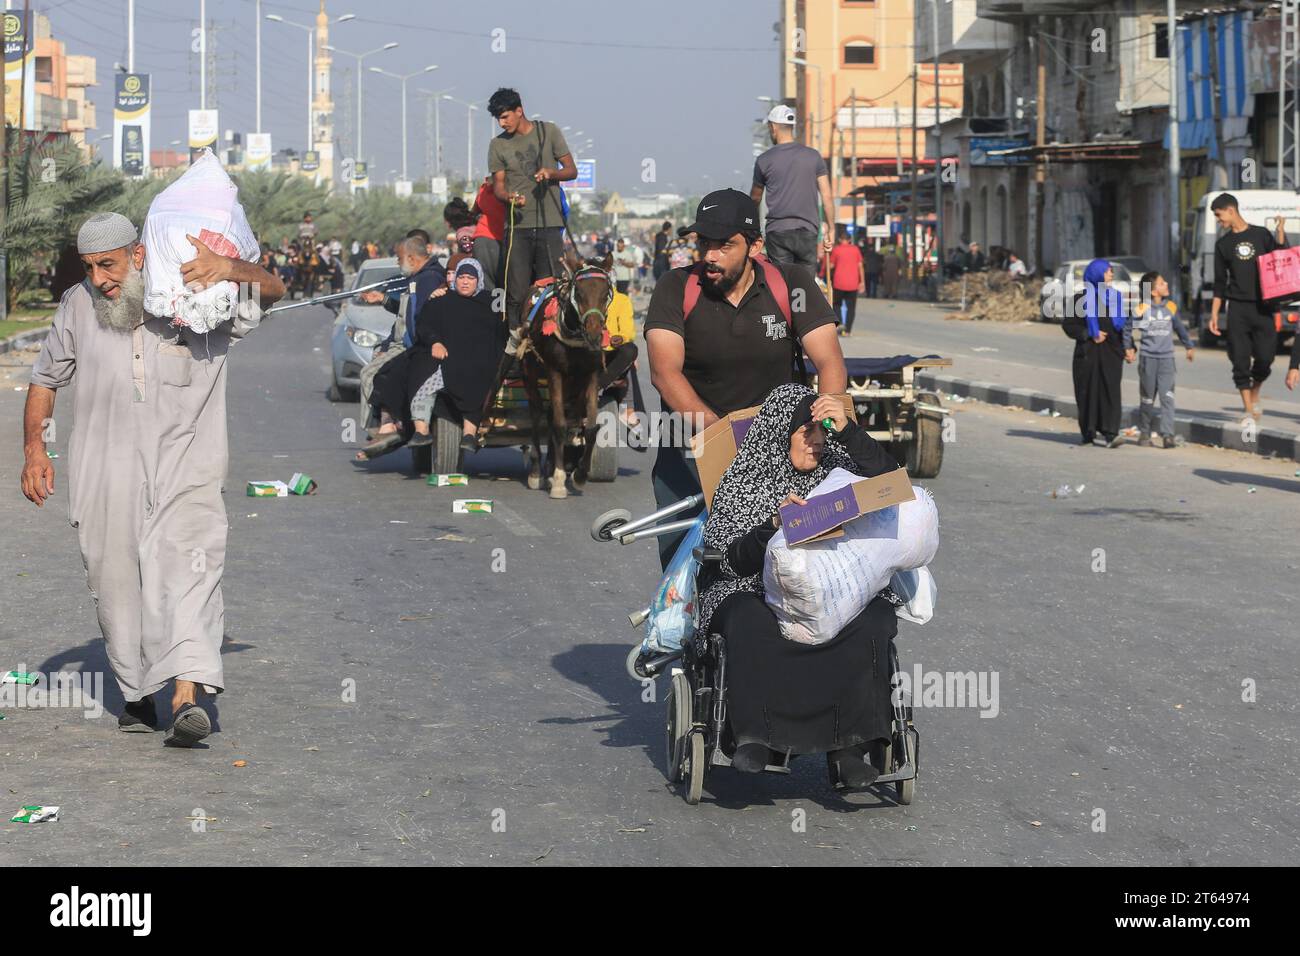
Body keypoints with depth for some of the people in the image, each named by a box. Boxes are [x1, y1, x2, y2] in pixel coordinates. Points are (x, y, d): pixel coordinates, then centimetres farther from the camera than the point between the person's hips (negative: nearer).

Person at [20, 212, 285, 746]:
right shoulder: (77, 307, 8)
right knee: (117, 588, 6)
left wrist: (228, 268, -24)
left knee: (187, 572, -19)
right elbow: (45, 380, 19)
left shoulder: (197, 297, 1)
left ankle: (188, 697, -30)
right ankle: (137, 696, 23)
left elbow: (272, 289, -2)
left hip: (186, 471, -3)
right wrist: (34, 450, 8)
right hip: (106, 478, 3)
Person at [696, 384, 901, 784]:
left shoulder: (837, 471, 17)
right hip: (753, 592, -2)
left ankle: (851, 747, -33)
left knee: (868, 624, -32)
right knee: (751, 624, -38)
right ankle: (753, 736, -36)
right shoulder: (740, 485, 8)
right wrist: (774, 525, -19)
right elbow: (730, 559, -2)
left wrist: (847, 430, -5)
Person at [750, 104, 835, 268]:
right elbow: (827, 197, 3)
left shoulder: (764, 160, 1)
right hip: (807, 231, 2)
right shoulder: (813, 156, 5)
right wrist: (830, 228, 11)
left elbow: (755, 198, 15)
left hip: (777, 231, -2)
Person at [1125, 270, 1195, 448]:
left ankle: (1167, 434, -14)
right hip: (1148, 358, -2)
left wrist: (1189, 347, 29)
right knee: (1147, 398, 8)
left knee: (1167, 397, -10)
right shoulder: (1142, 309, -6)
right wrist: (1128, 348, 3)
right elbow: (1127, 328, 5)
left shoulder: (1171, 308, 6)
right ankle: (1144, 432, 22)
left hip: (1167, 358, 2)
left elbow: (1180, 328, 21)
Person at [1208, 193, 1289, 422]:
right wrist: (1214, 314, 7)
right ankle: (1249, 411, 0)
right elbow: (1220, 282, 14)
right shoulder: (1223, 244, 11)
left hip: (1262, 307, -1)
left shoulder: (1261, 235, 7)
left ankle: (1254, 396, 22)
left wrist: (1280, 234, -8)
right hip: (1237, 308, 1)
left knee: (1265, 357, -4)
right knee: (1240, 360, -5)